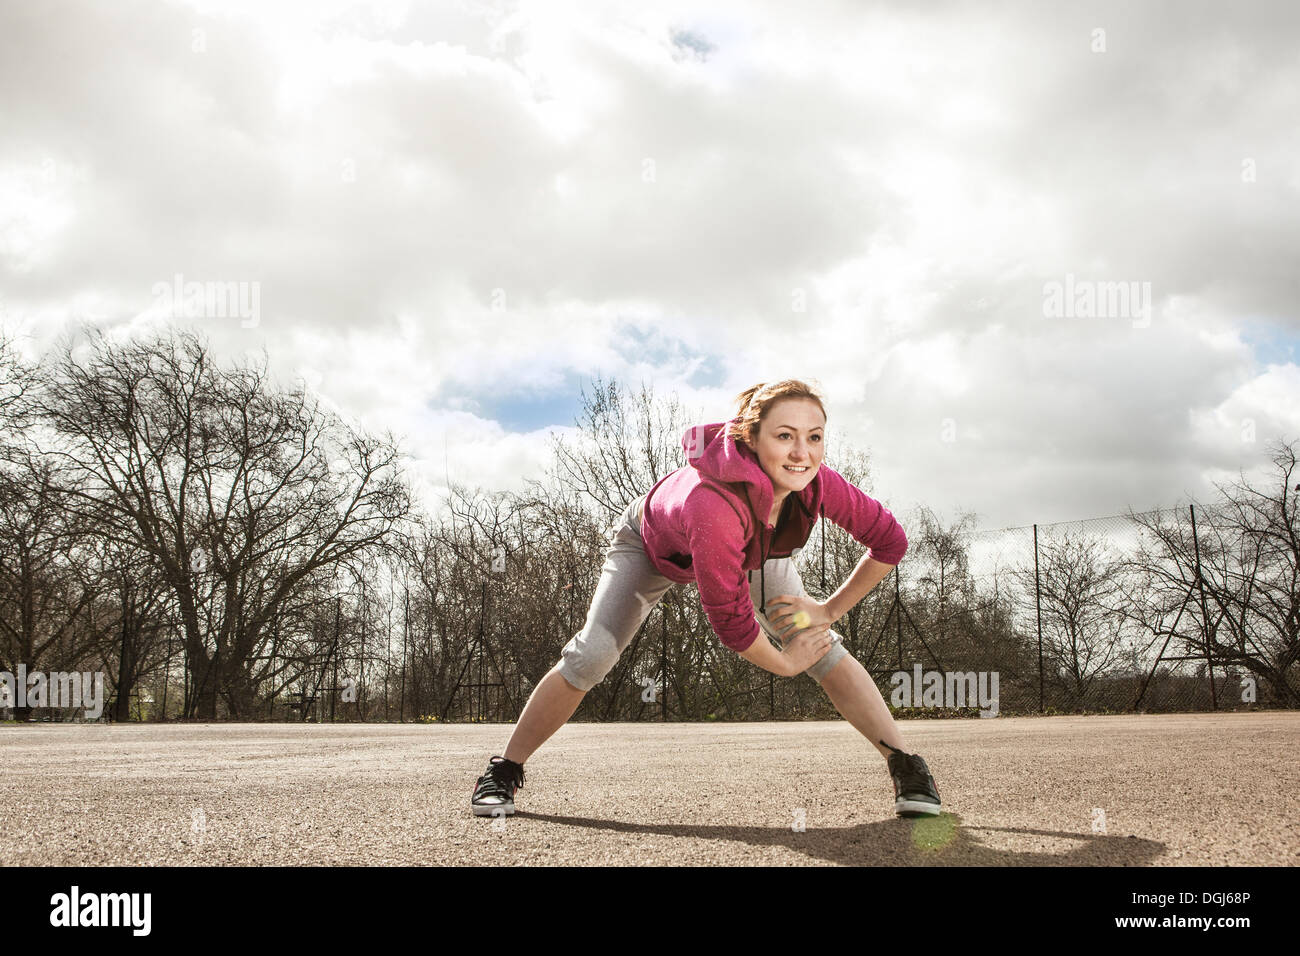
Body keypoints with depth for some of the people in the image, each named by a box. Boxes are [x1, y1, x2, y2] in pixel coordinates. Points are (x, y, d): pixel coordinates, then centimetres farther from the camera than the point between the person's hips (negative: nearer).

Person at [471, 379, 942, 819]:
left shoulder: (815, 483, -36)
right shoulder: (713, 506, -50)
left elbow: (889, 540, -19)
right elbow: (730, 619, -39)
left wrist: (830, 609, -16)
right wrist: (785, 663, -23)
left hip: (754, 551, 4)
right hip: (652, 544, -4)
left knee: (823, 648, -11)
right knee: (590, 656, -11)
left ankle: (907, 767, -1)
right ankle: (504, 771, 7)